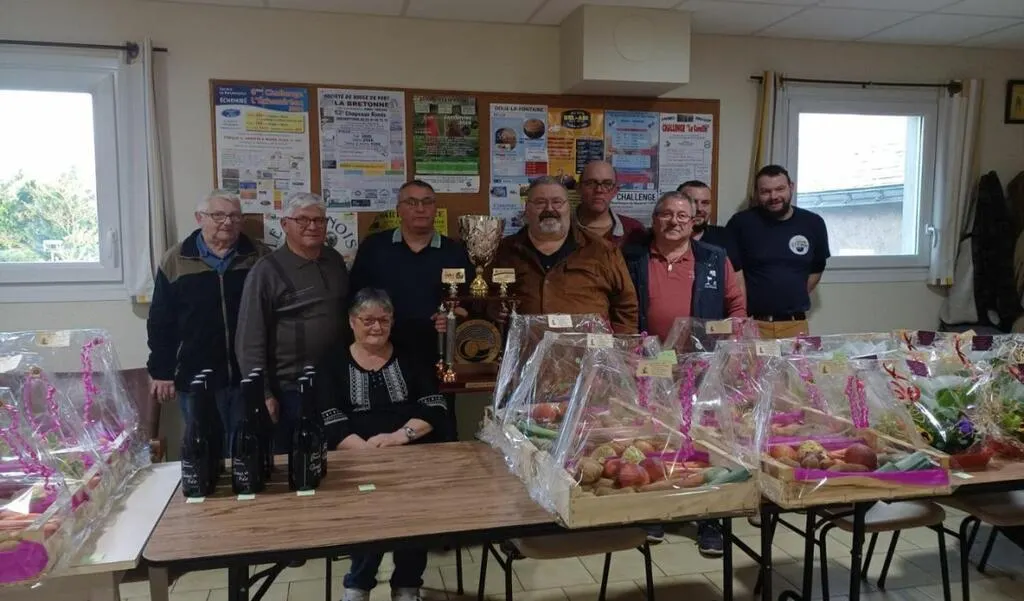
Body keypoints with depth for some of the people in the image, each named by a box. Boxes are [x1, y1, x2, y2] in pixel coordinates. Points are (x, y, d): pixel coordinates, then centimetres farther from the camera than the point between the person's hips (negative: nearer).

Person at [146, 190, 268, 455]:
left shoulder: (260, 257, 2)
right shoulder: (176, 261, 1)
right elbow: (161, 322, 4)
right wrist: (161, 371, 1)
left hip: (250, 377, 0)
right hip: (197, 378, 0)